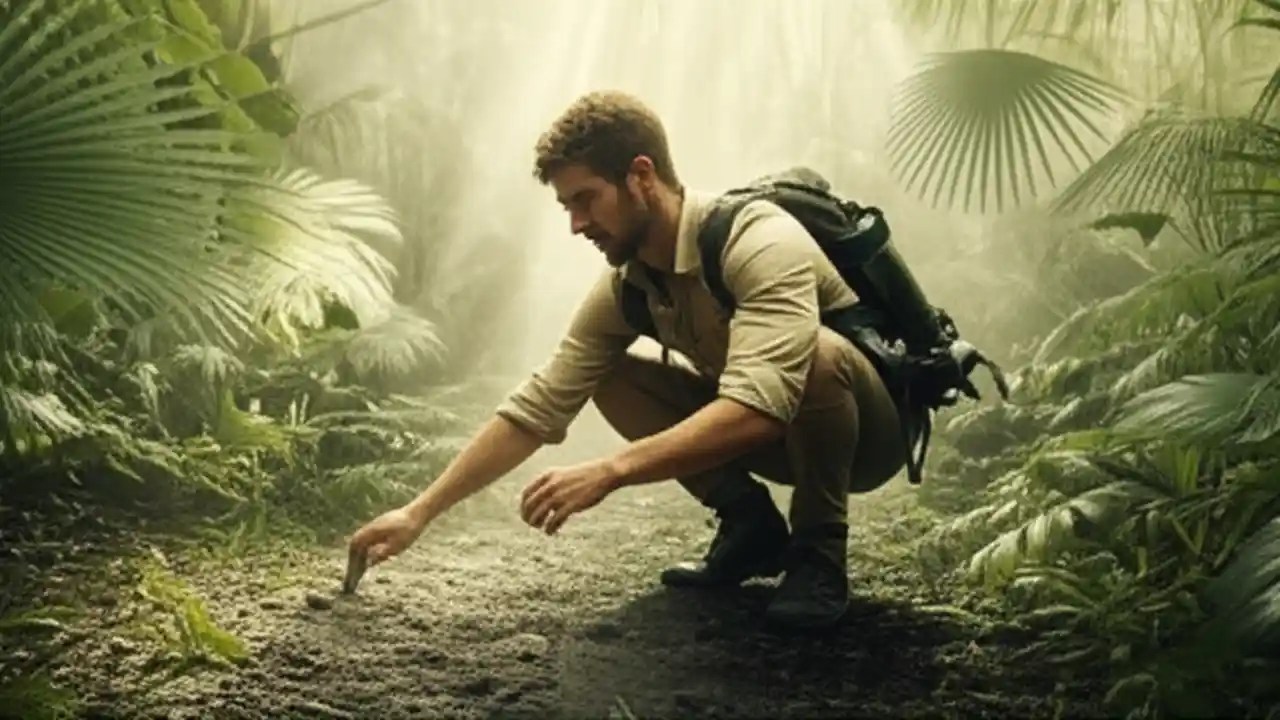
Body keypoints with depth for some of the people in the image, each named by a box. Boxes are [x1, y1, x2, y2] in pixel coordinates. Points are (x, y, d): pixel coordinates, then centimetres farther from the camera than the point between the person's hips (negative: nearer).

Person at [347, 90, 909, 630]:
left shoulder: (761, 244, -32)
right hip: (782, 434, 6)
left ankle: (819, 551, -15)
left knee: (816, 352, -38)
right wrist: (420, 513, -12)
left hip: (869, 425, -6)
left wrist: (610, 471, -49)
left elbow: (757, 409, -45)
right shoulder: (625, 284, -9)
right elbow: (537, 407, -8)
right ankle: (752, 527, 1)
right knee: (612, 378, -6)